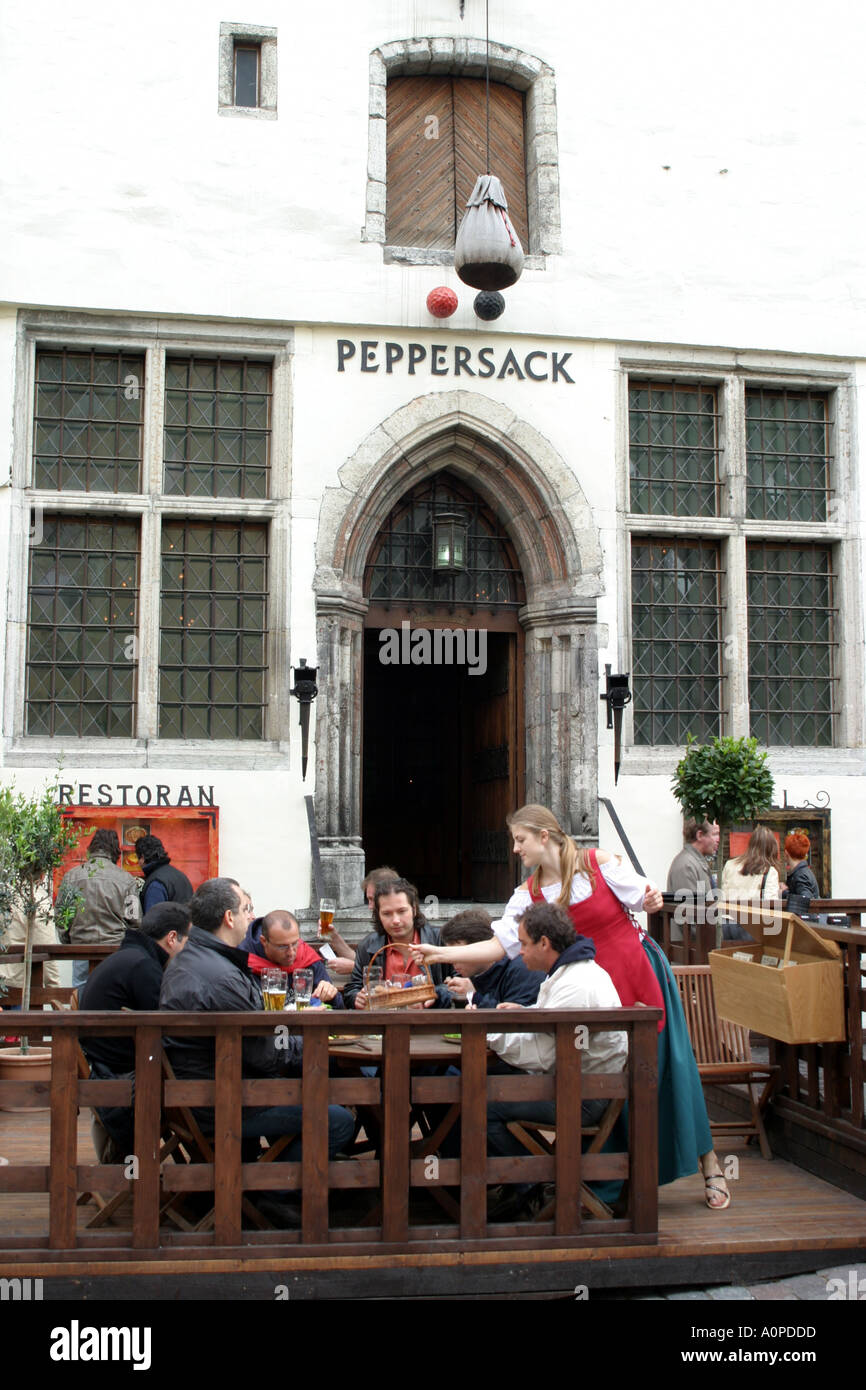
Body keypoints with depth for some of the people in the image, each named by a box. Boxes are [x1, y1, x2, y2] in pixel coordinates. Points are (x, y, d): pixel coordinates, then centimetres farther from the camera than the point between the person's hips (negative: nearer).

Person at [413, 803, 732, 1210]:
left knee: (664, 1067, 2)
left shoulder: (600, 863, -9)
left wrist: (652, 902, -23)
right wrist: (441, 953, -13)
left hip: (641, 977, -3)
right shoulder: (529, 894, 0)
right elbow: (499, 944, -6)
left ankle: (709, 1163, 16)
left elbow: (641, 898, 0)